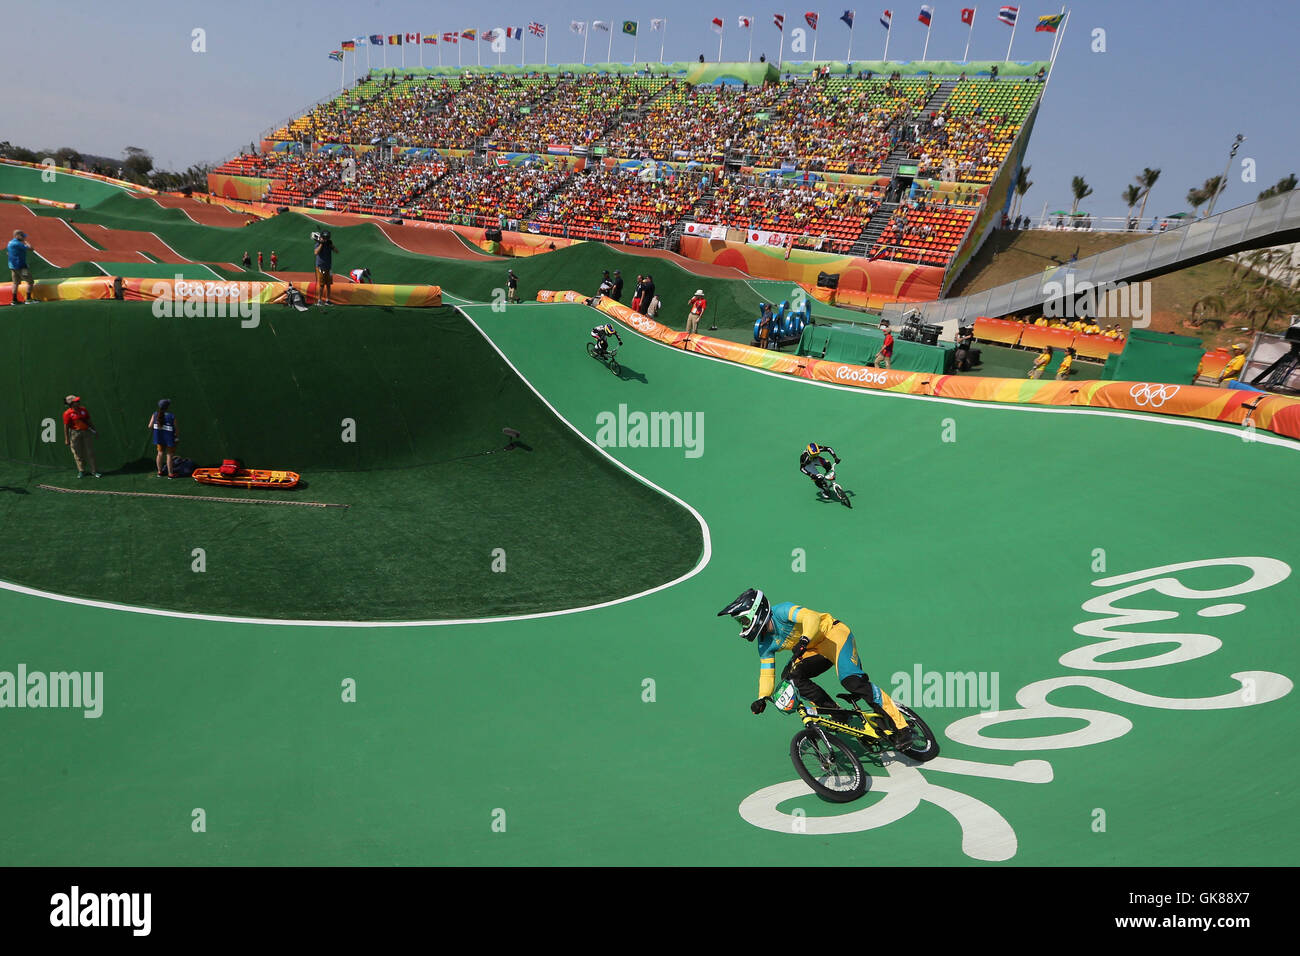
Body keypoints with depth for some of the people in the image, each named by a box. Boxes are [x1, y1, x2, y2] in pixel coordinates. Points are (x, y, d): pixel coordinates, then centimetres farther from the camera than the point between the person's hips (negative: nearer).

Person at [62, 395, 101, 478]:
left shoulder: (83, 409, 3)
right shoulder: (67, 413, -11)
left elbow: (89, 421, 11)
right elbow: (66, 427, -9)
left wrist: (95, 430, 11)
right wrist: (66, 439, -9)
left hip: (86, 432, 4)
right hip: (75, 433, -4)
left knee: (90, 452, 4)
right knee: (78, 453, 5)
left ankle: (93, 471, 11)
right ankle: (81, 471, 18)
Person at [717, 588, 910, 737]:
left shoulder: (781, 612, -21)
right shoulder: (764, 644, 3)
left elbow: (811, 616, -37)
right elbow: (766, 673, 6)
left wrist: (804, 640, -54)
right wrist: (762, 698, -10)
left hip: (832, 633, -8)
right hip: (816, 650, 8)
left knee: (851, 681, -28)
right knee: (791, 676, -15)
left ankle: (899, 727, -24)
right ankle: (839, 714, -10)